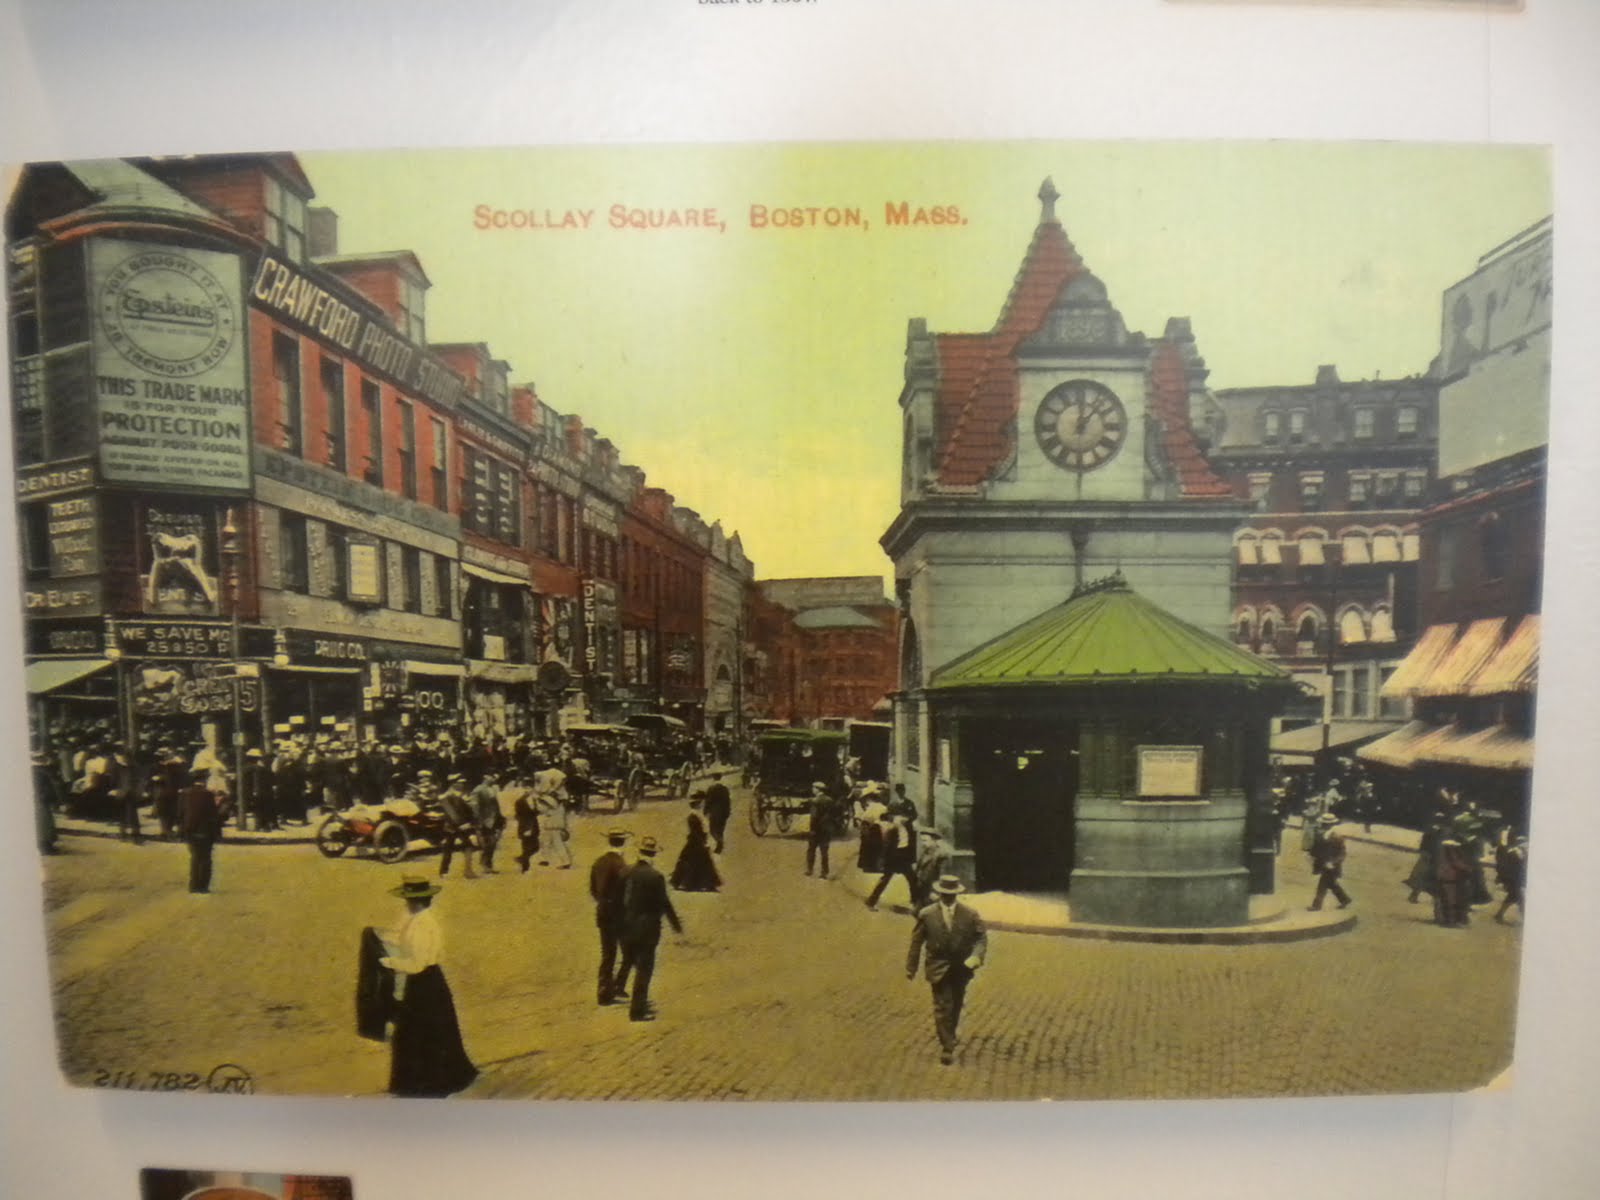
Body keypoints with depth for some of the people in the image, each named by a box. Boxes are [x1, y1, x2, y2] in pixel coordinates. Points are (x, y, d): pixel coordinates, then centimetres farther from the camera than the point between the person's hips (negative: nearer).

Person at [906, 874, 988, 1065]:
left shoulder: (970, 915, -5)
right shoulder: (927, 914, -8)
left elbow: (981, 937, -4)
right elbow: (917, 942, -1)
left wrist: (976, 956, -23)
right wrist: (911, 967, 2)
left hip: (961, 968, 2)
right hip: (938, 968, -2)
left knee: (955, 1007, 17)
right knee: (942, 1007, -9)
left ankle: (949, 1040, 39)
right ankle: (947, 1047, -2)